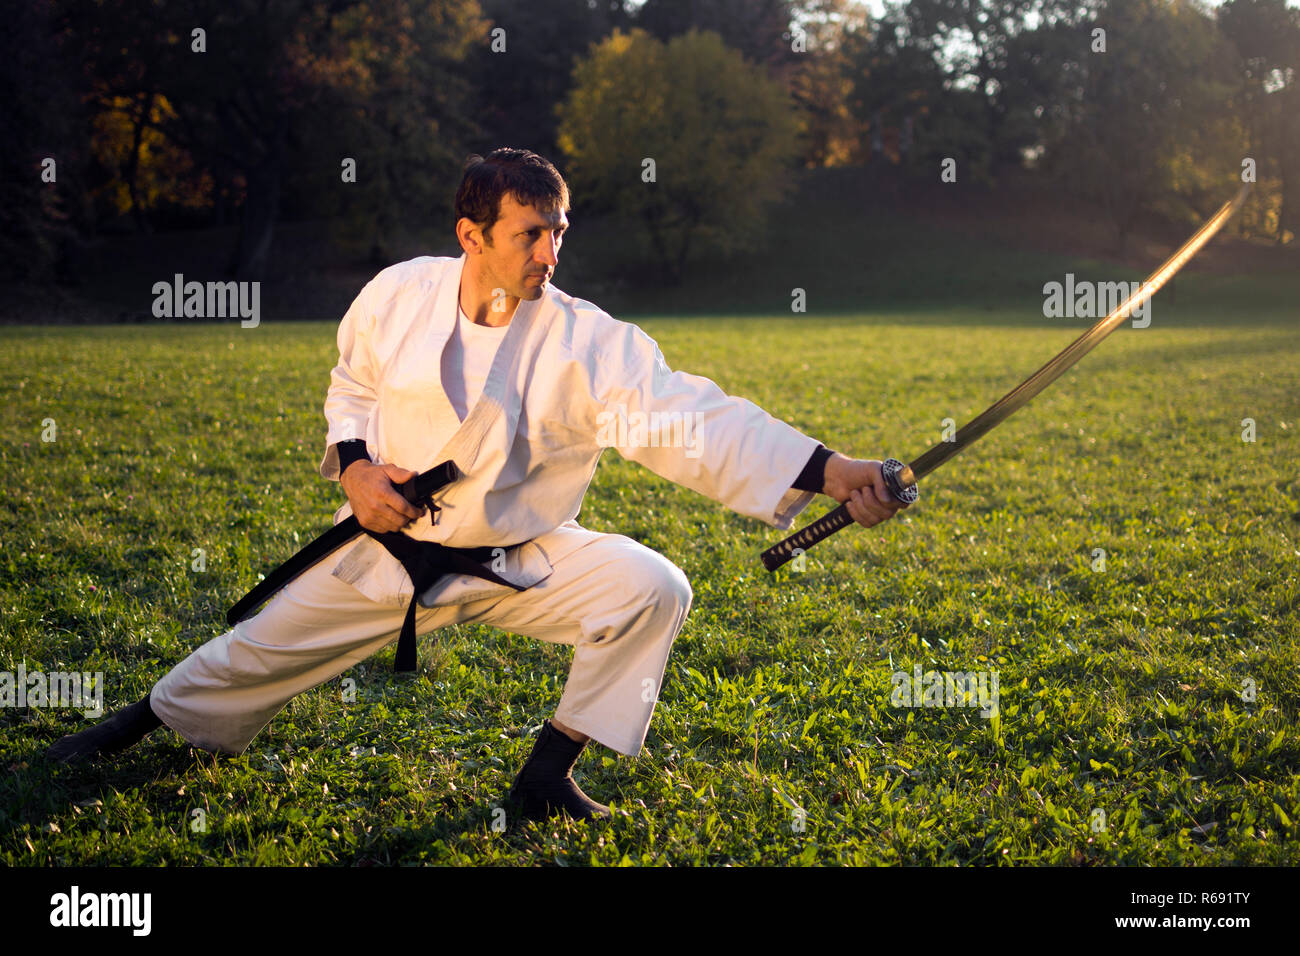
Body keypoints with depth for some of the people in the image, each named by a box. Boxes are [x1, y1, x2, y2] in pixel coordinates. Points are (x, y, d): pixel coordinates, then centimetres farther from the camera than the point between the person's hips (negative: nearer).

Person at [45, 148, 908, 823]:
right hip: (390, 545, 1)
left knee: (653, 591, -22)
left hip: (522, 562, -1)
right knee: (259, 653, 10)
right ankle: (144, 722, 45)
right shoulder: (398, 297, -12)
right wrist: (352, 466, -11)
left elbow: (687, 420, -31)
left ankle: (547, 779, -5)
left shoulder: (590, 344, -21)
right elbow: (353, 386, 9)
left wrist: (831, 472, -43)